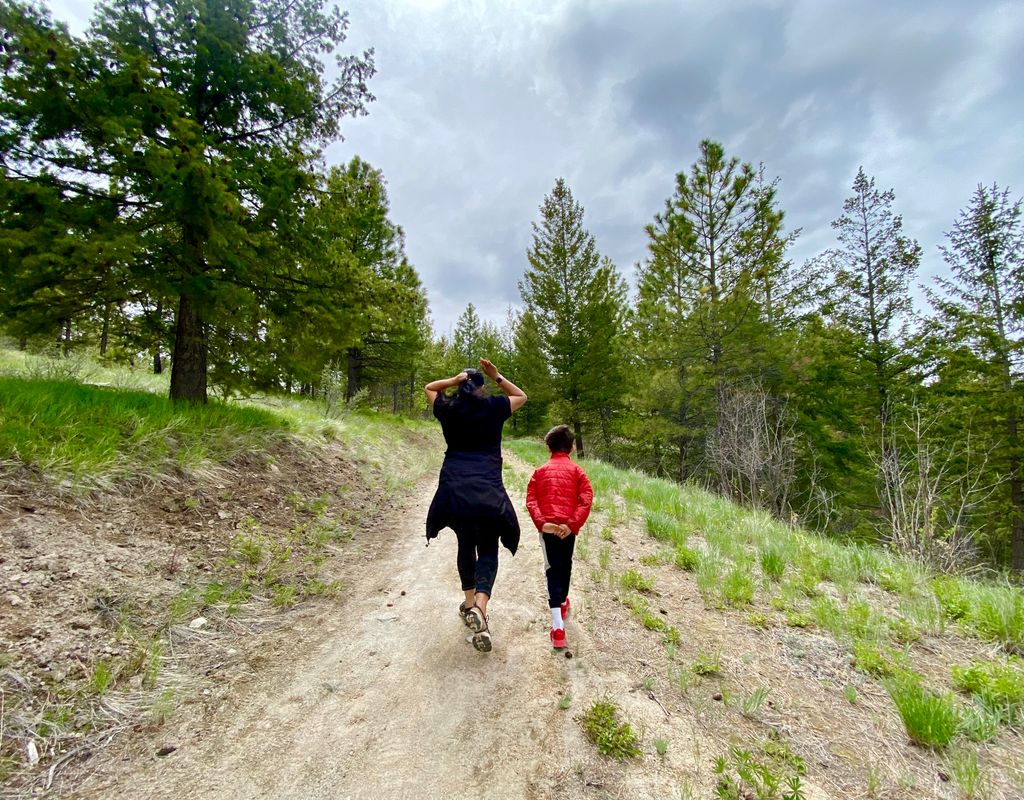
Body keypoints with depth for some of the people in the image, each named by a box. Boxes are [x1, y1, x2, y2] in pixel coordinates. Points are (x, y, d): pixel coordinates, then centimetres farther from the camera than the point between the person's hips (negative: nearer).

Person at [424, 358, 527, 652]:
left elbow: (429, 388, 29)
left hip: (453, 488, 2)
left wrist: (454, 380, 11)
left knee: (465, 543, 21)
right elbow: (521, 396, 22)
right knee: (488, 550, 4)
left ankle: (469, 602, 27)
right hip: (488, 490, -2)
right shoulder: (493, 407, 4)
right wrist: (496, 376, 14)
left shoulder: (448, 409, 8)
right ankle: (480, 605, -18)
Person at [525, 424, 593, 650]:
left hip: (548, 527, 0)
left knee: (553, 571, 0)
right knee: (565, 566, 23)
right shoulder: (576, 470, 8)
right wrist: (572, 524, -11)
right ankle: (563, 602, 47)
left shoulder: (540, 471, 11)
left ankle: (558, 627, -12)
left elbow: (531, 500, -3)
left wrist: (542, 523, -12)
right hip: (568, 527, 1)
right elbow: (586, 499, -6)